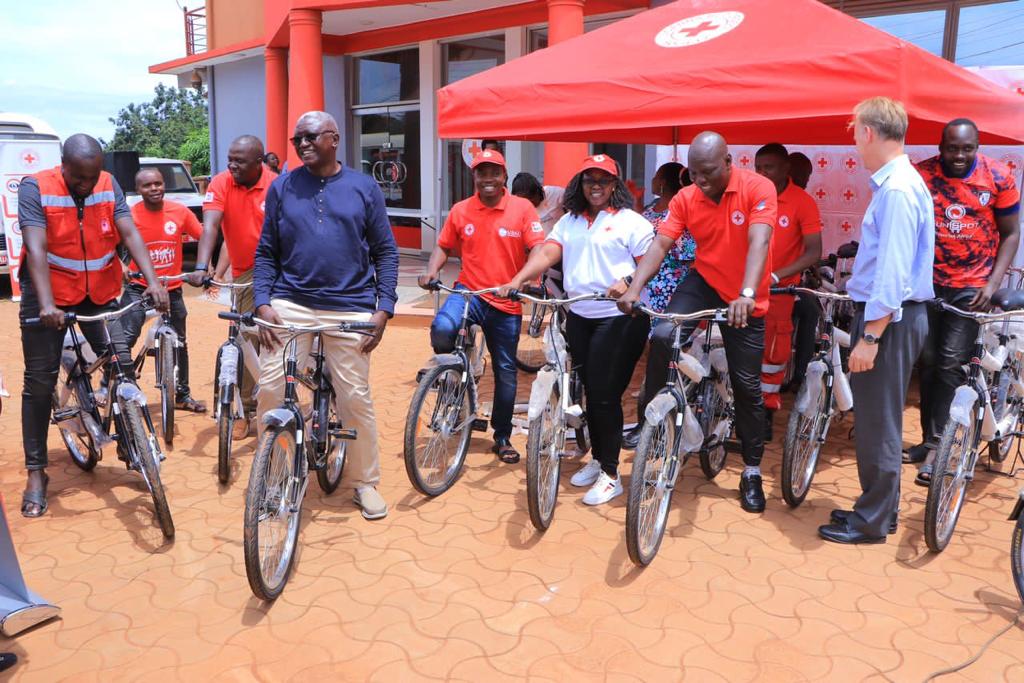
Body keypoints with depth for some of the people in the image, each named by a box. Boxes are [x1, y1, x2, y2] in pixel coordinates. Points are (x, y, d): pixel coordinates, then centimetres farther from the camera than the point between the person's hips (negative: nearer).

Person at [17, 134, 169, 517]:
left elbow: (129, 233, -14)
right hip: (48, 298, -3)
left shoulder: (109, 186, -4)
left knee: (124, 368, -7)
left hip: (100, 294, 3)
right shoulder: (35, 188, -14)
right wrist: (47, 304, -36)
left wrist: (152, 281, -28)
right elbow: (36, 248, -24)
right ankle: (36, 473, 12)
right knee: (40, 383, 1)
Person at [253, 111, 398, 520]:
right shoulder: (281, 188, 8)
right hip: (291, 303, 1)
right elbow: (266, 252, 9)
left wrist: (384, 307, -4)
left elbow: (386, 252, 5)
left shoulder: (363, 188, 5)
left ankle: (366, 483, 20)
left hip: (350, 308, -1)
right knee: (270, 388, -5)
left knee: (355, 398, 2)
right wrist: (263, 302, -4)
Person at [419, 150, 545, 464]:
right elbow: (443, 246, 11)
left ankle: (502, 437, 27)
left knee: (506, 372, 9)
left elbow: (537, 250, -9)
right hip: (469, 291, 0)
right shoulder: (460, 211, 2)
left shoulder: (522, 208, -4)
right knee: (442, 327, -34)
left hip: (507, 302, 0)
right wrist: (431, 271, -8)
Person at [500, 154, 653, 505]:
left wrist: (627, 284, -28)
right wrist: (518, 280, -17)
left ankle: (610, 474, 7)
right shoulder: (569, 221, 12)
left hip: (619, 317, -6)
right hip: (579, 317, 6)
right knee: (590, 392, 14)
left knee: (605, 395, -6)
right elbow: (546, 253, 0)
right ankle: (597, 459, 31)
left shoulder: (630, 221, -2)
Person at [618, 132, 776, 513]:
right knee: (662, 337, -27)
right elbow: (661, 244, -16)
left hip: (746, 299, -2)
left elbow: (758, 242, -30)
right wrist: (634, 288, -32)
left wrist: (746, 295, -46)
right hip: (704, 282, 2)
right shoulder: (685, 199, -8)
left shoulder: (757, 188, -18)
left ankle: (752, 472, 20)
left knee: (747, 386, 3)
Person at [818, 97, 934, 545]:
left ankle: (872, 523, 13)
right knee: (875, 420, 17)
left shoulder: (897, 190, -18)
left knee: (878, 424, 0)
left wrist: (869, 337, -23)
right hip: (887, 315, 10)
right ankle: (876, 508, 30)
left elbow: (893, 273, -24)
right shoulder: (895, 182, 13)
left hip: (889, 320, -10)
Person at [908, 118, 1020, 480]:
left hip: (971, 286, -2)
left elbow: (1011, 234, 1)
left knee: (951, 363, -8)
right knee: (928, 361, 7)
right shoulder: (921, 175, -7)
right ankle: (930, 438, 19)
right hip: (928, 283, 2)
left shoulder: (998, 177, -6)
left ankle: (935, 445, -1)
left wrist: (992, 284, -9)